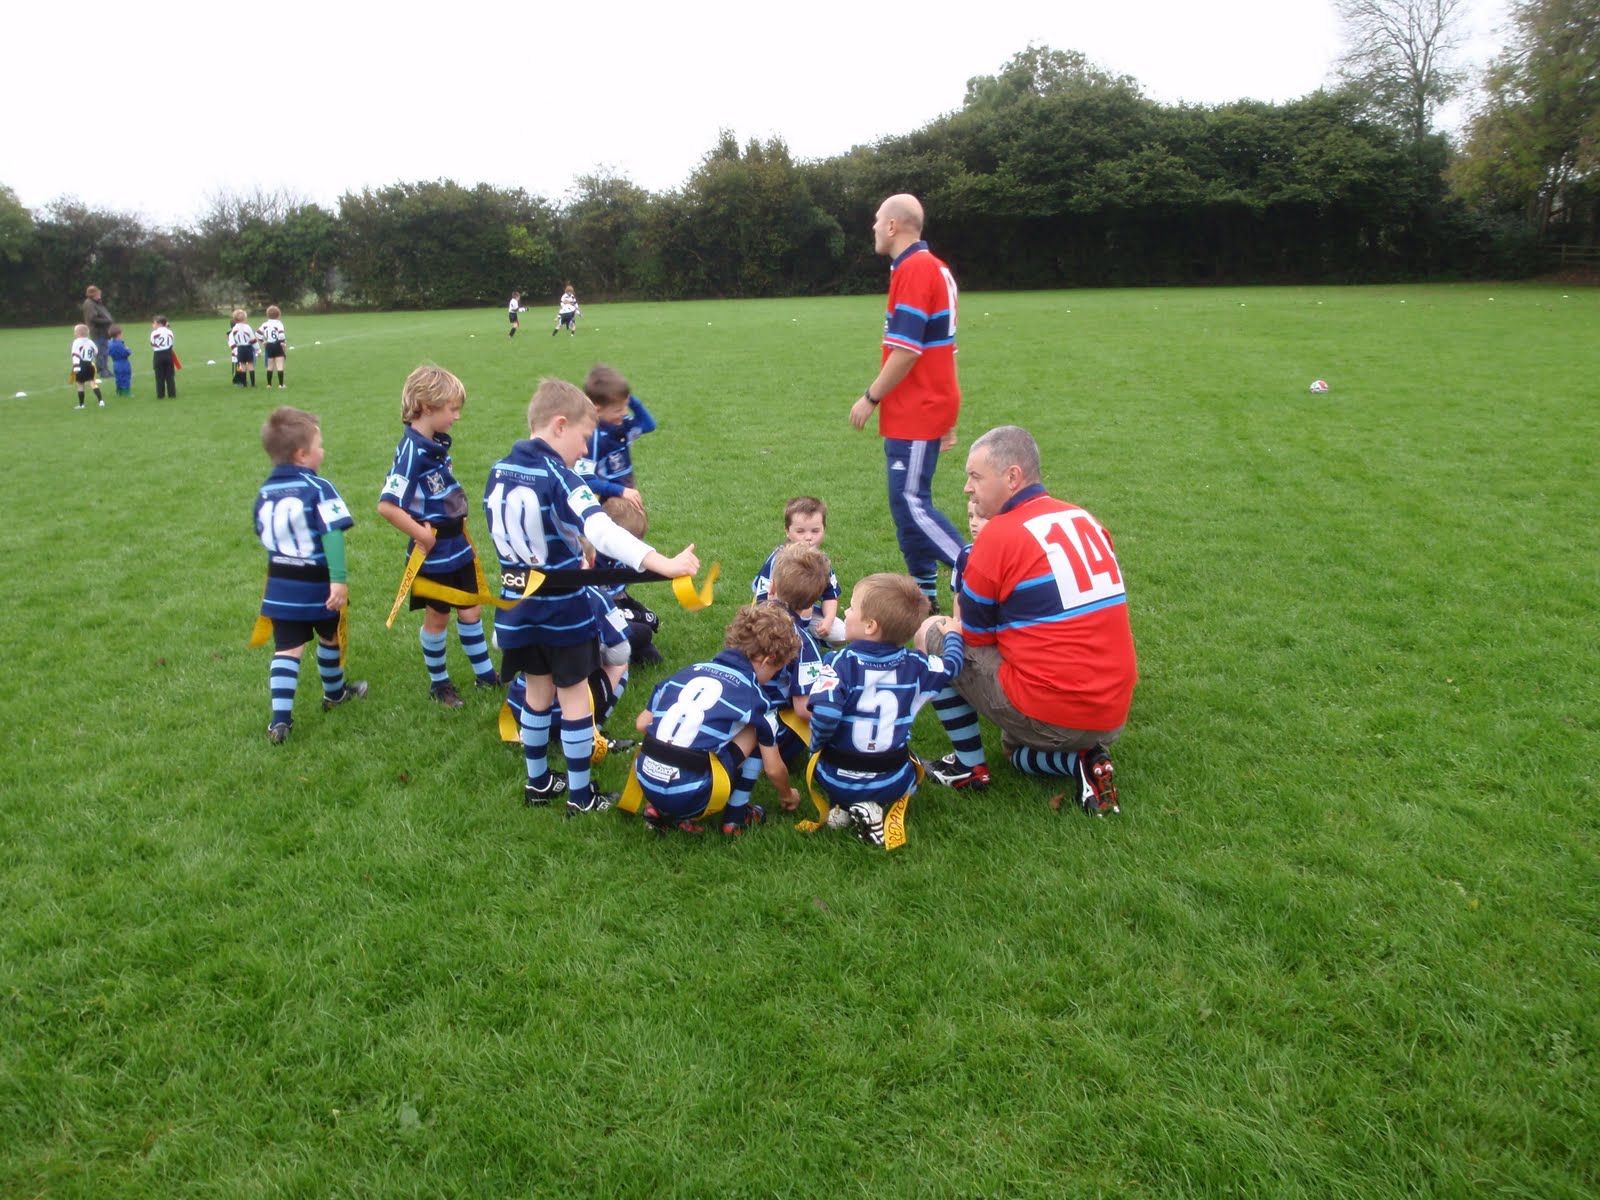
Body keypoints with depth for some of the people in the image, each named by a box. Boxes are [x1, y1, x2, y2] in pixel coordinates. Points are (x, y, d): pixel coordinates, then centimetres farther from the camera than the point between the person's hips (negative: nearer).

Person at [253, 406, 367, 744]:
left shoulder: (264, 493, 3)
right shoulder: (318, 488, -17)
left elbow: (264, 536, 12)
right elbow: (332, 536, -25)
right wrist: (339, 579, -28)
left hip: (281, 587, 4)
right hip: (319, 586, -4)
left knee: (287, 650, 4)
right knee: (329, 639, 19)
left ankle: (280, 719, -5)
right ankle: (334, 692, 41)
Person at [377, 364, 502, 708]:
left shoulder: (438, 443, 2)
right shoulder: (412, 451, -23)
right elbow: (387, 505, -29)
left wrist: (458, 517, 7)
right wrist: (422, 535, -21)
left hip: (458, 545, 7)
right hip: (434, 552, -7)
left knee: (471, 610, 17)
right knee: (437, 618, 10)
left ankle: (485, 673, 31)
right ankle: (438, 682, 28)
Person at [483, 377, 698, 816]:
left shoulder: (498, 473, 1)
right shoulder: (558, 477, -22)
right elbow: (602, 531, -37)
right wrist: (662, 563, -47)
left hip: (518, 604, 7)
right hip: (561, 609, -6)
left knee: (538, 689, 19)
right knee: (575, 695, 5)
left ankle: (538, 781, 31)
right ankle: (580, 796, 14)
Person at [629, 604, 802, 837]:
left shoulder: (688, 671, 14)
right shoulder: (753, 696, 3)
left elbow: (641, 724, 17)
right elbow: (773, 768, 11)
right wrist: (788, 795, 32)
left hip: (646, 782, 5)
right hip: (689, 796, -5)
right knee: (755, 728, 10)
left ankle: (659, 809, 16)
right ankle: (735, 817, 15)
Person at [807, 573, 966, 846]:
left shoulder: (841, 662, -18)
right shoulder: (914, 665, -6)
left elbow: (824, 713, -31)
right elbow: (952, 665, 13)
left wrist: (816, 744, -9)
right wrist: (952, 634, 35)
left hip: (837, 780, -1)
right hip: (892, 782, 1)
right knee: (907, 763, 35)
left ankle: (848, 807, 6)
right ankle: (885, 806, 5)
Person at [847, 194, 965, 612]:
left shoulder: (914, 270, -16)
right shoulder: (932, 267, 15)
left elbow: (906, 351, -22)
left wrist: (871, 398, -12)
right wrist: (946, 418, 22)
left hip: (917, 413, -10)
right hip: (924, 408, 10)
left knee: (911, 504, -8)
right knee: (908, 502, 13)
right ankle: (925, 596, 19)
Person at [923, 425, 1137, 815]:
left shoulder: (998, 536, -12)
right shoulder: (1086, 520, 7)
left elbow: (975, 636, 0)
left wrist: (950, 626, 21)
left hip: (1046, 716, -7)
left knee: (934, 633, 9)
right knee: (1016, 748, 36)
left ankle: (969, 765, 13)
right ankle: (1086, 760, 7)